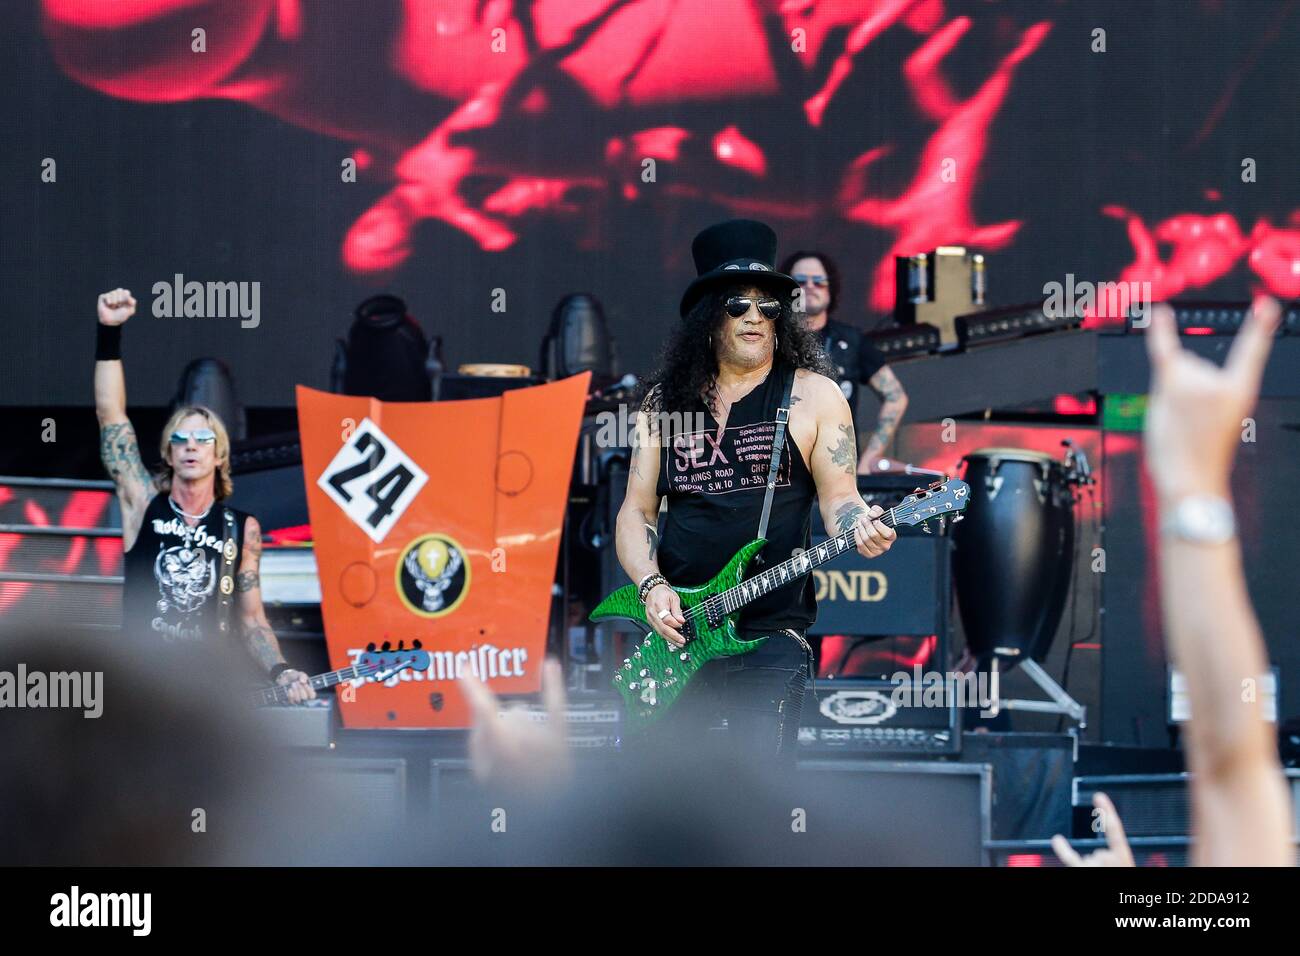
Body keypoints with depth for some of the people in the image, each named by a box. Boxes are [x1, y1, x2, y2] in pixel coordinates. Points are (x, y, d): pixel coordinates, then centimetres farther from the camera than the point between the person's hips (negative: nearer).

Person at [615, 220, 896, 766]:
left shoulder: (812, 395, 4)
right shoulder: (666, 401, 12)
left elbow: (838, 495, 0)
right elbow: (635, 511, 12)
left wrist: (860, 527, -23)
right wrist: (652, 586, -5)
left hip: (771, 632, -3)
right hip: (673, 625, 3)